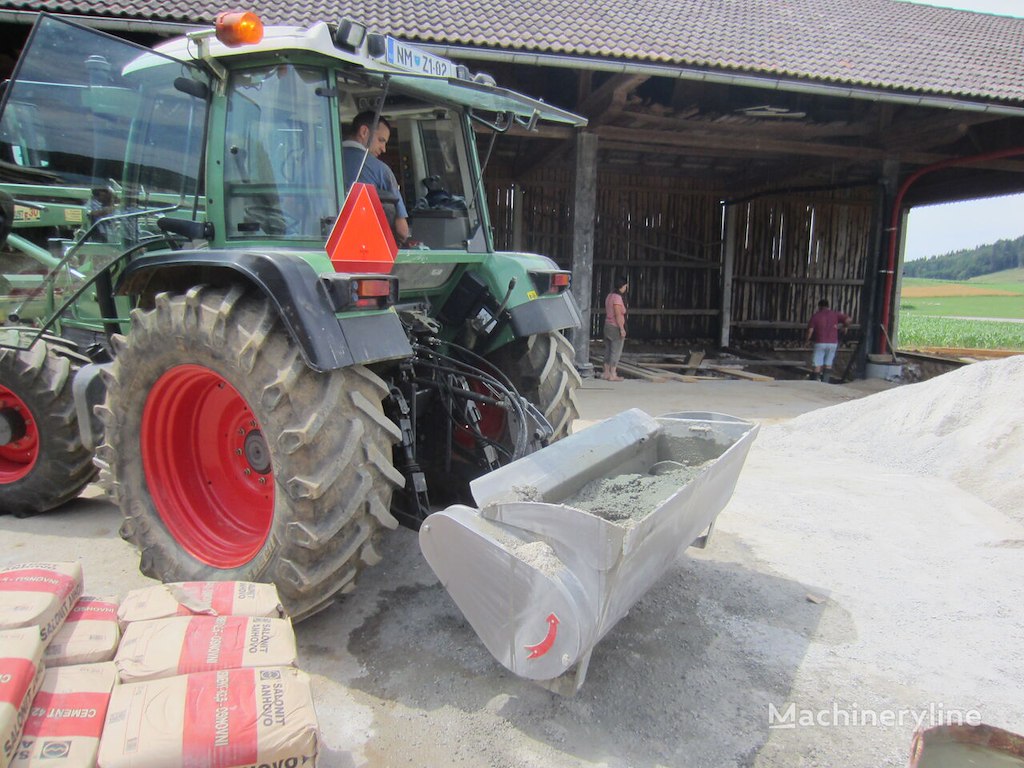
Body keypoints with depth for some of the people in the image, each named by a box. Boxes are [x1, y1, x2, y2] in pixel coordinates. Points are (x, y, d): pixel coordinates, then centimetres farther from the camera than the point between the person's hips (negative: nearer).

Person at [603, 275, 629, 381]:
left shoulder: (609, 296, 11)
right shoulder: (617, 298, -16)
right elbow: (618, 315, -21)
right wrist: (622, 329, -19)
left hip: (607, 326, 9)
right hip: (616, 327, -9)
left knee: (608, 350, 12)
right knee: (616, 352, -3)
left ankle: (606, 373, 16)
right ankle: (612, 375, -1)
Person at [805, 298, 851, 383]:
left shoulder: (815, 316, -1)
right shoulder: (835, 314, 4)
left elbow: (810, 330, -7)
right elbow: (848, 319, -6)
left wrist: (808, 340, 7)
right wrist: (845, 327, 13)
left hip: (820, 343, -2)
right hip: (833, 343, 3)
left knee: (817, 364, 2)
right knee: (828, 363, 14)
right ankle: (825, 381, 14)